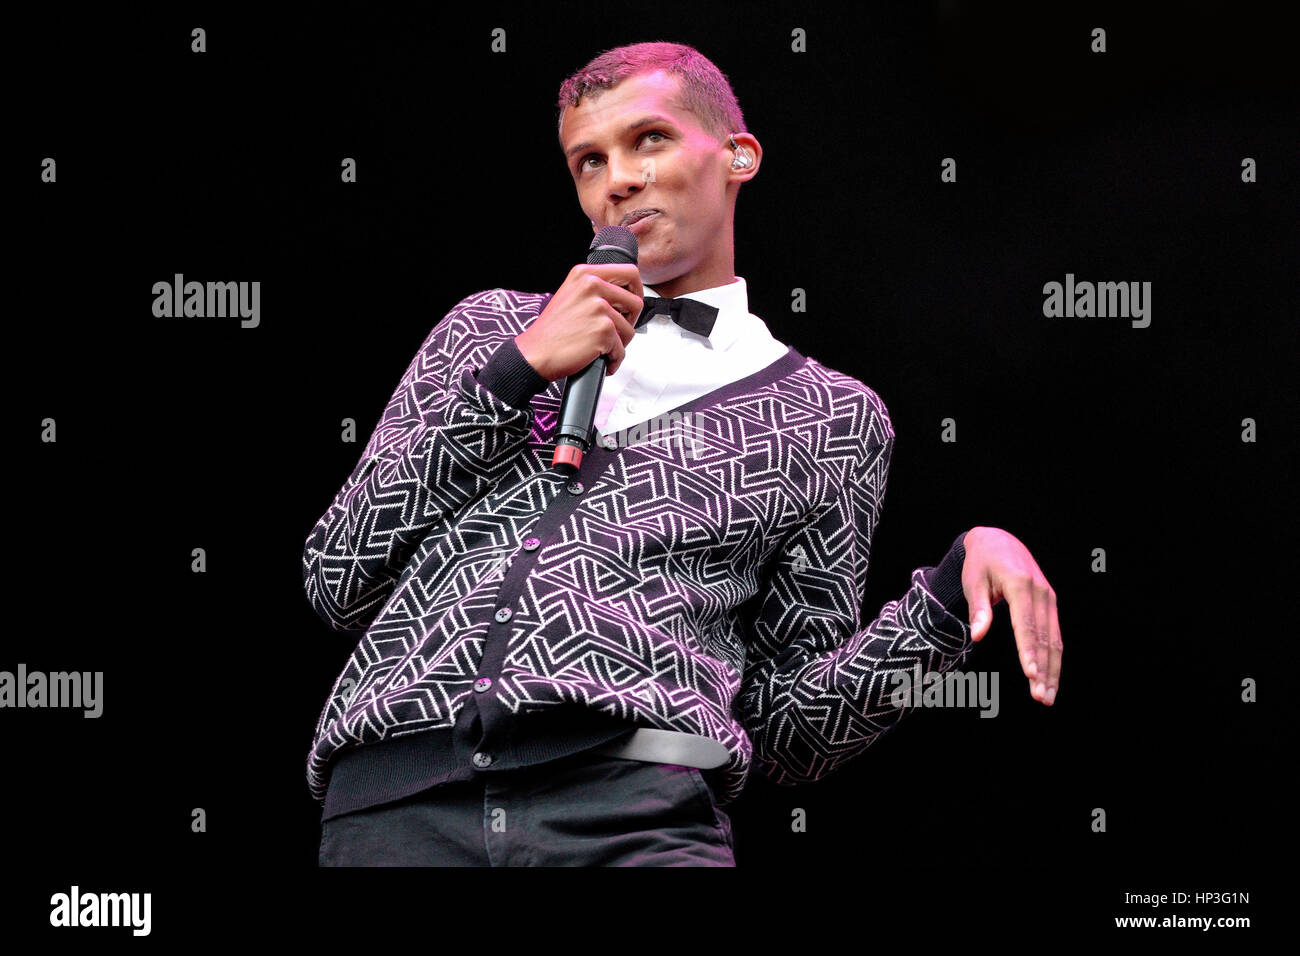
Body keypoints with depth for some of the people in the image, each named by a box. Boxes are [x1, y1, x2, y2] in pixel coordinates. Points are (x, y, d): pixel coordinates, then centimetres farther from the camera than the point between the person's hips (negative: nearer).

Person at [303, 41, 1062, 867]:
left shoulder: (830, 418, 17)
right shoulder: (492, 329, 23)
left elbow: (786, 723, 14)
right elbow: (338, 577, 11)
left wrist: (958, 585, -1)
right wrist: (520, 371, 5)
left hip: (639, 802, -1)